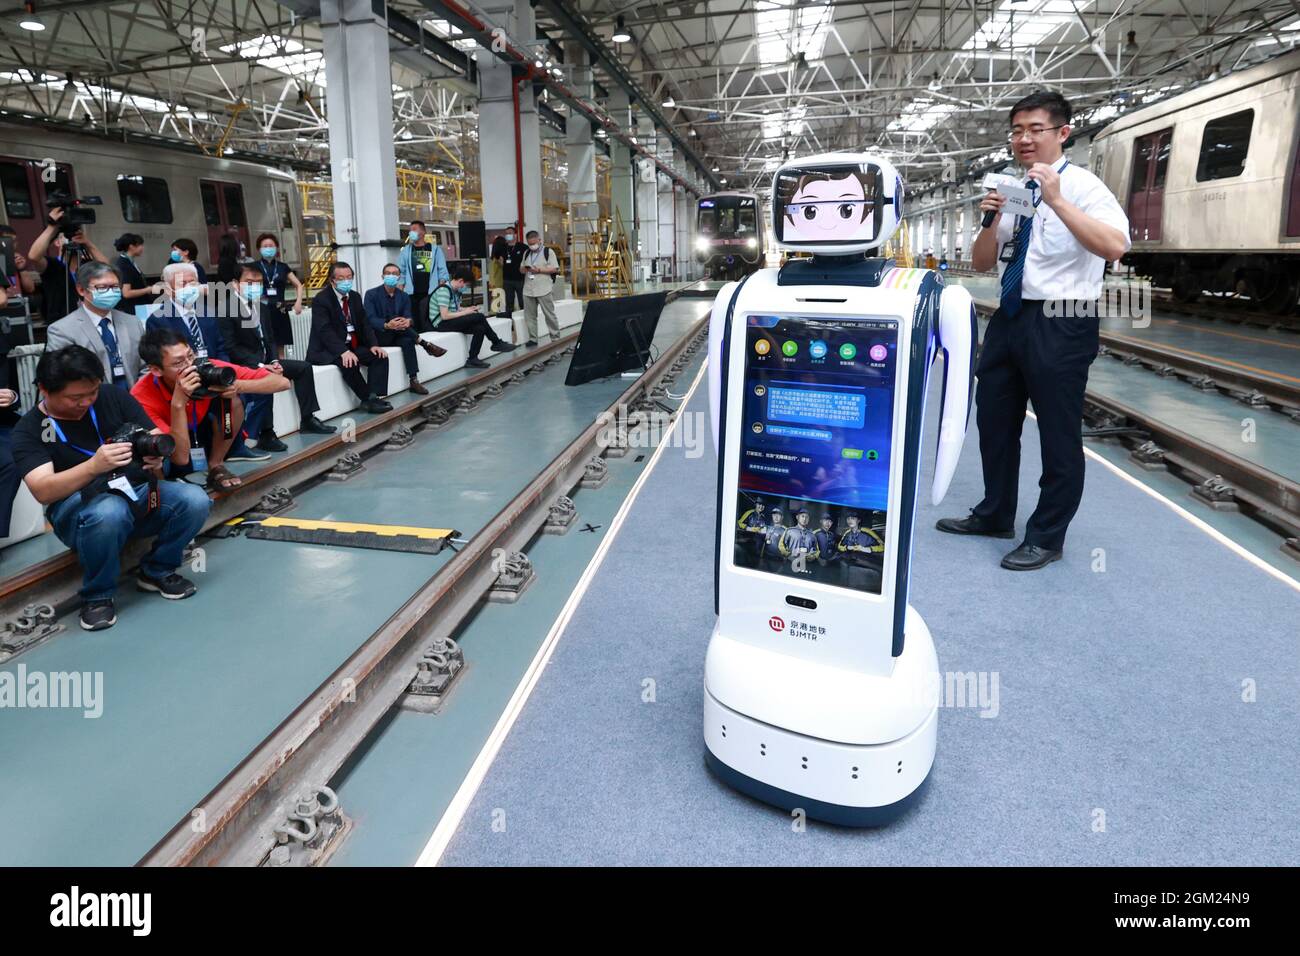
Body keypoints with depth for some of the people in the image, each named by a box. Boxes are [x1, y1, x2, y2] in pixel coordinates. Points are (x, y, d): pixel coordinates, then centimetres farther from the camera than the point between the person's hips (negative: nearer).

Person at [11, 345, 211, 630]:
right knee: (108, 513, -39)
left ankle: (156, 571, 1)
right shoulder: (29, 430, -3)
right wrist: (93, 466, -36)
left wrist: (156, 455, -26)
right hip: (79, 504, -3)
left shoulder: (115, 398, 3)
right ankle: (97, 596, -12)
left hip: (140, 490, 3)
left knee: (195, 500, -26)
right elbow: (43, 491, -17)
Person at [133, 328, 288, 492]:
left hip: (208, 441, 2)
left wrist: (239, 386, -43)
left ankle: (216, 466, -7)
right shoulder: (143, 396, -30)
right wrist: (178, 402, -43)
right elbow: (180, 457, -35)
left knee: (231, 398, -24)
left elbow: (282, 382, -25)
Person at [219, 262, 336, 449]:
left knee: (304, 367, 0)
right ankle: (266, 434, -31)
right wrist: (260, 365, -23)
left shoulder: (263, 308, 14)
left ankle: (307, 419, 4)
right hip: (243, 364, -8)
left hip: (266, 361, 8)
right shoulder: (227, 310, -11)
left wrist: (274, 361, -5)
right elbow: (231, 348, -17)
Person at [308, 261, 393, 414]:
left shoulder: (355, 297, 10)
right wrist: (343, 351, -35)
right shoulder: (321, 299, -12)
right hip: (328, 349, -7)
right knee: (349, 363, -34)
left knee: (380, 356, -13)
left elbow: (364, 324, 8)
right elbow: (325, 331, -22)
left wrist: (373, 344, -11)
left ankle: (374, 397, -20)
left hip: (353, 346, 7)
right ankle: (368, 399, -19)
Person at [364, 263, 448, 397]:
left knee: (408, 340, -31)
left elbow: (409, 317, -6)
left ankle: (414, 381, -35)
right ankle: (426, 345, -26)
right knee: (395, 323, -32)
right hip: (378, 336, -3)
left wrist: (408, 321, -34)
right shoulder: (371, 294, -5)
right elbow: (370, 319, -16)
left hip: (396, 336, 3)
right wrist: (387, 325, -38)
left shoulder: (404, 296, 7)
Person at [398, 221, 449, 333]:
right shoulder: (405, 251, 13)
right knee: (413, 323, 0)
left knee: (428, 323, -5)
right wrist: (400, 292, 2)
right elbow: (400, 273, 11)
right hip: (411, 293, 2)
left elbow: (442, 270, 6)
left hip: (430, 293, -2)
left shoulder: (435, 249, 9)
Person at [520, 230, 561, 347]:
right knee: (529, 316, 6)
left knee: (549, 314, 2)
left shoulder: (548, 252, -1)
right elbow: (521, 269, 20)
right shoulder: (527, 253, 15)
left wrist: (539, 270, -16)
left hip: (543, 290, -5)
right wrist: (524, 269, -5)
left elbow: (555, 269, -8)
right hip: (528, 290, 5)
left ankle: (555, 336, 11)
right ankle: (532, 338, 13)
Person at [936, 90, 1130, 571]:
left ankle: (1046, 537, 16)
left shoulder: (1082, 186, -8)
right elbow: (981, 263, 12)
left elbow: (1115, 246, -25)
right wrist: (991, 220, -5)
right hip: (1009, 317, 8)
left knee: (1059, 433, 2)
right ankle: (995, 516, 34)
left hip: (1060, 326, -7)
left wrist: (1056, 201, -30)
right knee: (994, 422, 17)